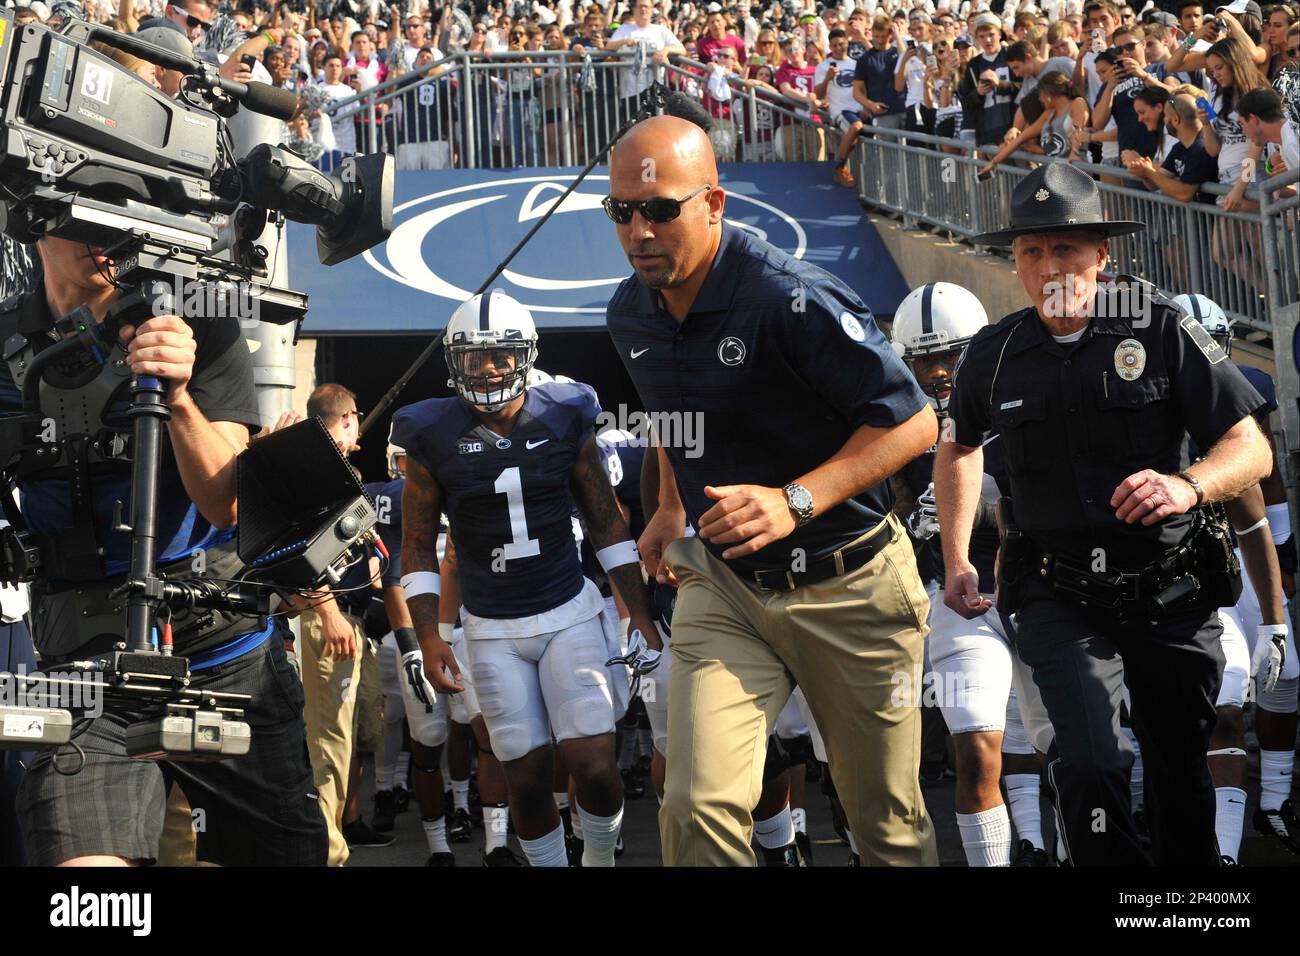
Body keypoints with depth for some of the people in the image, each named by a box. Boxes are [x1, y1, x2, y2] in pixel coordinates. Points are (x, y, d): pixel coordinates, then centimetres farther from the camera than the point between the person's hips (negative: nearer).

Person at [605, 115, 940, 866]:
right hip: (724, 586, 4)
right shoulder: (630, 316, 1)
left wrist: (796, 502, -30)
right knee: (698, 815, -13)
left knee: (888, 821, 12)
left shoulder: (791, 300, -22)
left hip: (847, 588, -4)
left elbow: (913, 423, -21)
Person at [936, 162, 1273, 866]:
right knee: (1088, 769, -20)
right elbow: (959, 448, 21)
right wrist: (956, 558, 14)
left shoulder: (1162, 331, -8)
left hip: (1172, 594, 0)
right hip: (1061, 598, 0)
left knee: (1180, 775, 14)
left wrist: (1188, 485, -31)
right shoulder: (994, 356, 0)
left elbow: (1252, 449, -10)